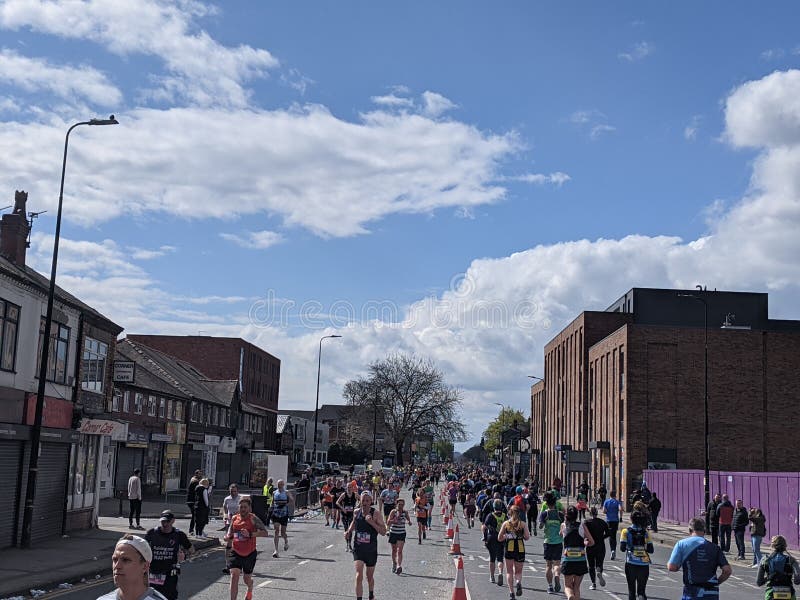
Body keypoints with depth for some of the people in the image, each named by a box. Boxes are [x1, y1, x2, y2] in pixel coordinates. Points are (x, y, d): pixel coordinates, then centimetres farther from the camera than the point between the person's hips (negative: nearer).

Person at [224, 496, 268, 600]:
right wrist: (228, 537, -5)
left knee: (247, 579, 15)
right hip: (236, 553, 2)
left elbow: (265, 533, -23)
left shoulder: (253, 519, -13)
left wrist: (250, 534, -34)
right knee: (234, 576, -17)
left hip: (250, 554, -2)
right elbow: (230, 532, 18)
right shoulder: (234, 518, 1)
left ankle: (250, 591, 50)